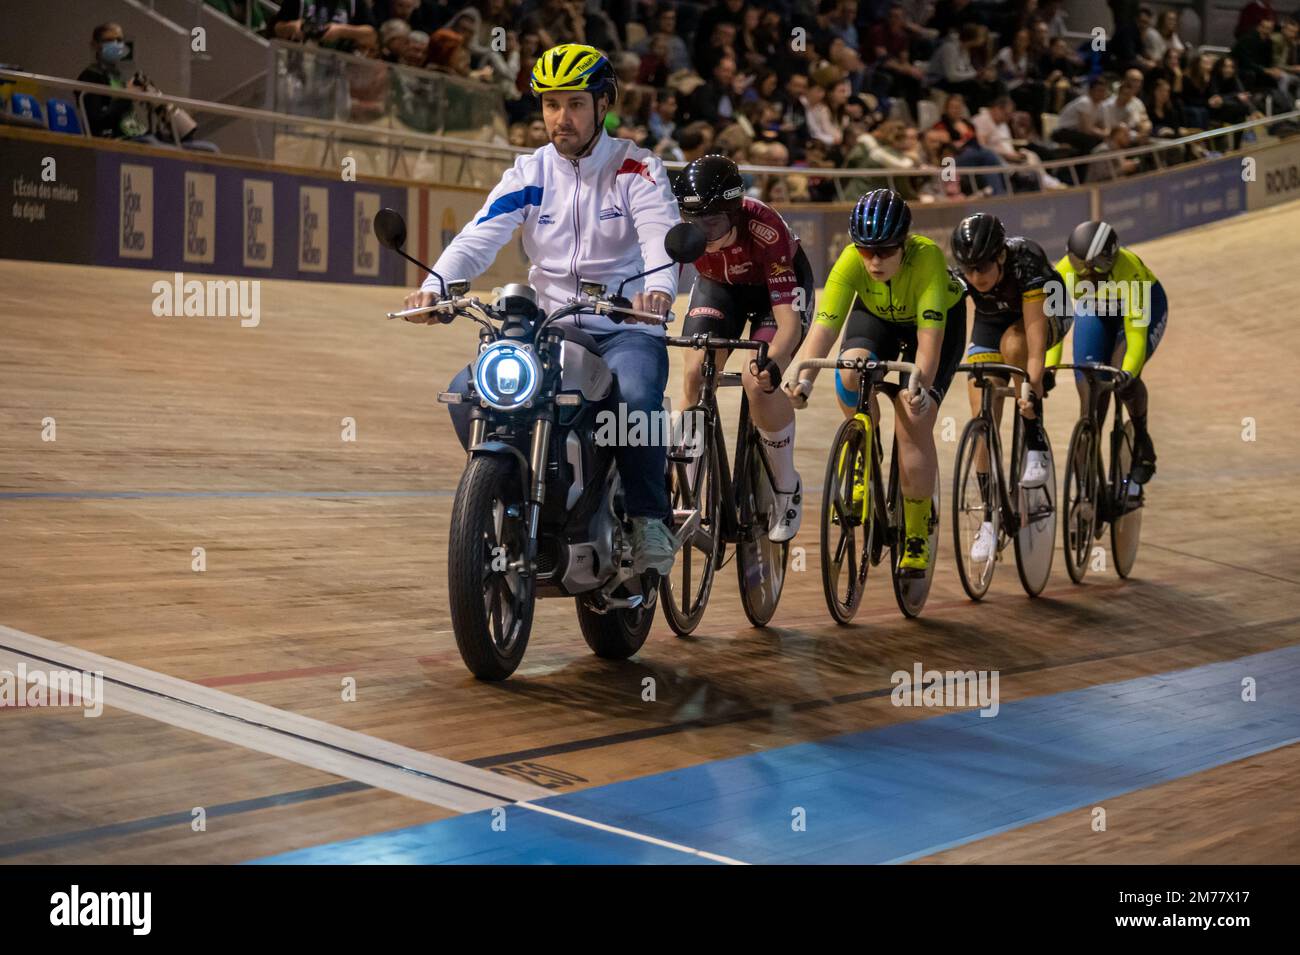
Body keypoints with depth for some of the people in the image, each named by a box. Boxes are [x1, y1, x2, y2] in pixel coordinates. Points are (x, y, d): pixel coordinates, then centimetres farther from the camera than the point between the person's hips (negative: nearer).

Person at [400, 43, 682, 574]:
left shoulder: (636, 169, -2)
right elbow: (479, 236, -6)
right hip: (549, 327, 4)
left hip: (627, 328, -4)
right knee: (467, 390, -19)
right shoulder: (528, 174, 7)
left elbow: (662, 234, -20)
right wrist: (434, 284, -26)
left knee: (636, 395, -35)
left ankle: (649, 517, -14)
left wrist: (658, 287, -43)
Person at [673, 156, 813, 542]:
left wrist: (773, 362, -59)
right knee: (695, 373, -18)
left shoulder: (765, 229, -39)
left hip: (779, 284, -3)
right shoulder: (681, 230, -30)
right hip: (719, 283, 3)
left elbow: (789, 318, -41)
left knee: (759, 382, -23)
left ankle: (787, 488, -1)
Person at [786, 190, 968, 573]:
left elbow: (929, 334, -43)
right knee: (851, 372, -30)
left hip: (940, 318, -2)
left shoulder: (927, 257, -38)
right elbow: (825, 324, -38)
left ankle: (917, 537, -3)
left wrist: (921, 386, -57)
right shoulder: (851, 261, -31)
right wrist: (805, 378, -52)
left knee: (914, 421, -16)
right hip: (876, 315, 3)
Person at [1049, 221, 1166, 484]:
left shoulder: (1128, 270, -40)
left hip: (1143, 307, -3)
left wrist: (1128, 372, -57)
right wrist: (1047, 369, -45)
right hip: (1094, 312, 3)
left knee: (1124, 379, -27)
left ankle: (1141, 437, 1)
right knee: (1089, 393, -7)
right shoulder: (1065, 271, -33)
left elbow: (1136, 329, -43)